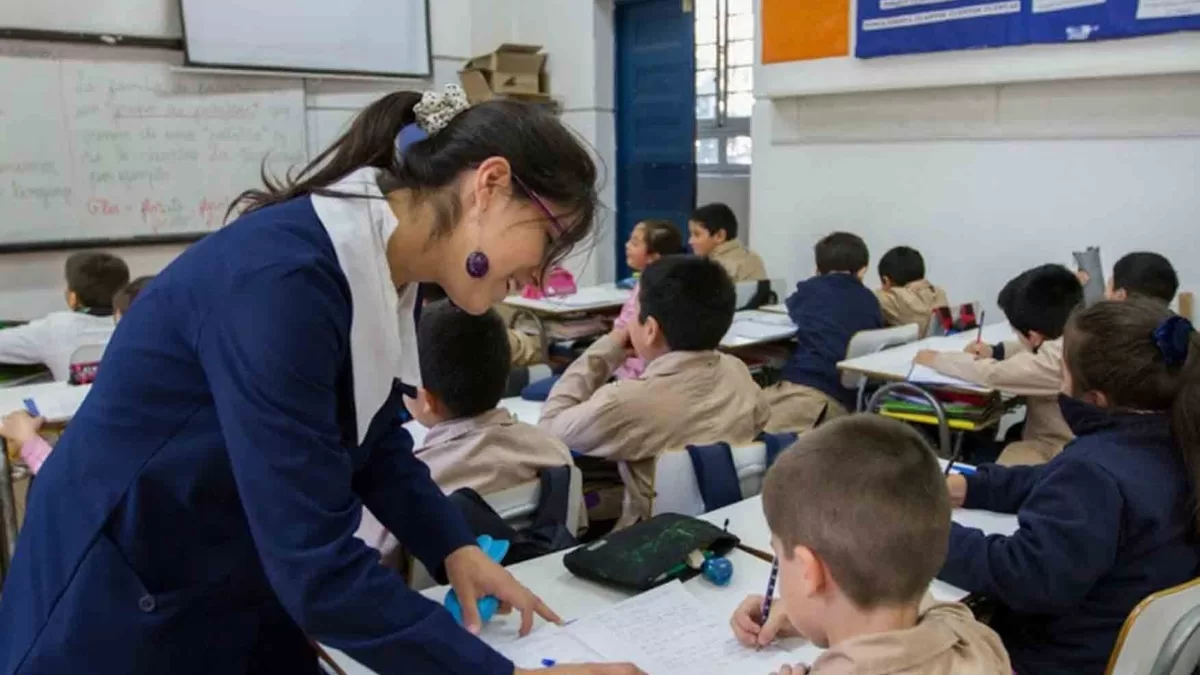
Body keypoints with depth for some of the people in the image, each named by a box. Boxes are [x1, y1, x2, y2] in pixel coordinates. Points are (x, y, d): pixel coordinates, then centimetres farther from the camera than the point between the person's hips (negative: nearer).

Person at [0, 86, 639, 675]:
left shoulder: (379, 275, -5)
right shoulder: (282, 280, -32)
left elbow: (376, 442, 9)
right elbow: (315, 564, -33)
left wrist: (456, 548, -4)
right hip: (123, 618, -7)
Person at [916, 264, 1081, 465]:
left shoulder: (1060, 357, -28)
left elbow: (993, 374, -24)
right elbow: (1039, 348, 20)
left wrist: (936, 359, -11)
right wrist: (996, 351, 7)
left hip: (1054, 455, -9)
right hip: (1050, 440, 9)